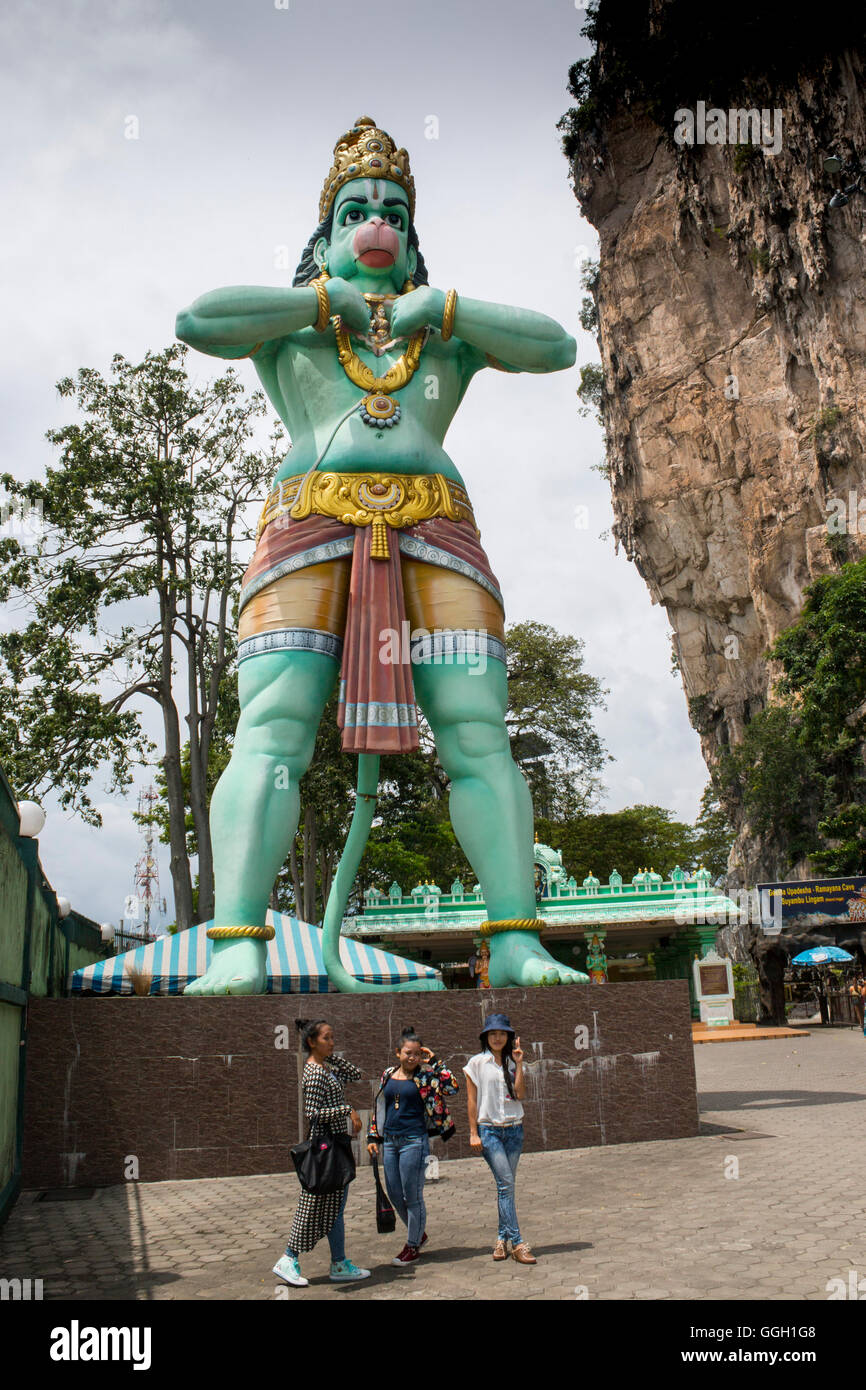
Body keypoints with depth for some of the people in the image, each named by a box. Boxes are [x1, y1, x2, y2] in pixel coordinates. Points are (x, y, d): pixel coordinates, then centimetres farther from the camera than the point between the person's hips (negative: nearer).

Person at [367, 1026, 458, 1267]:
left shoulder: (425, 1075, -5)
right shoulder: (388, 1075, 8)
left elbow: (451, 1087, -21)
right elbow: (378, 1107, 15)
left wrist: (434, 1062, -17)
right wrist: (373, 1137, 11)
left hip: (414, 1141, -5)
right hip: (390, 1141, 6)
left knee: (412, 1195, 1)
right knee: (394, 1194, 13)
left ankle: (413, 1246, 17)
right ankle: (418, 1233, 35)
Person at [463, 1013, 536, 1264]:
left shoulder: (511, 1063, 10)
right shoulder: (477, 1063, 0)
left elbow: (520, 1094, -2)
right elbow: (471, 1099, 0)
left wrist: (519, 1064, -7)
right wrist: (473, 1133, -4)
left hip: (514, 1129, 4)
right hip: (489, 1130, -4)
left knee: (506, 1185, 3)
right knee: (506, 1183, -13)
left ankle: (502, 1239, 14)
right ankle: (517, 1243, -14)